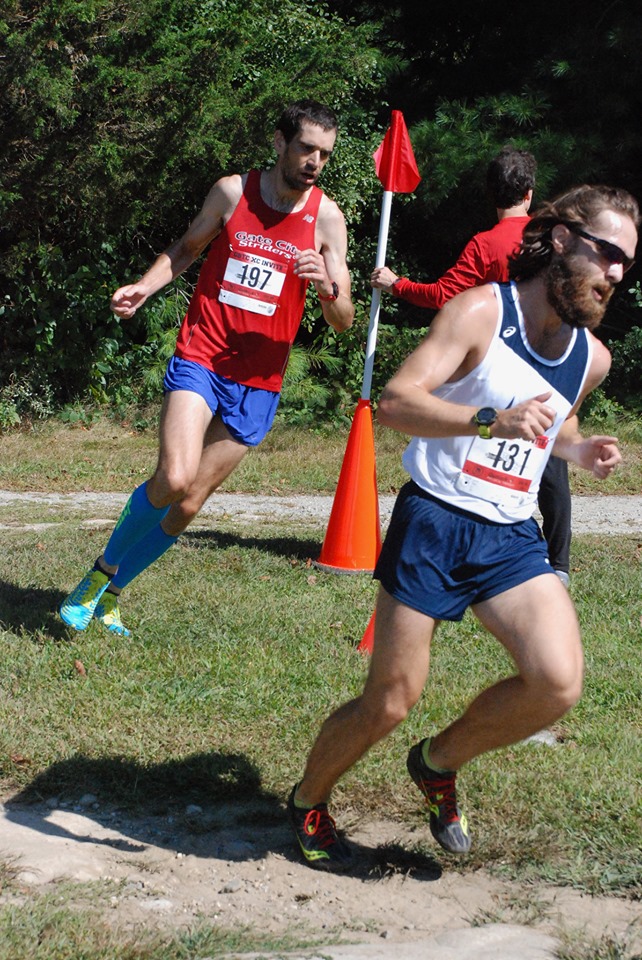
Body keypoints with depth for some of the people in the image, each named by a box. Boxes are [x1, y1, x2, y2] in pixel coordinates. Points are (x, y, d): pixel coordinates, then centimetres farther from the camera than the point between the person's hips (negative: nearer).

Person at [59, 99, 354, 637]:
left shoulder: (327, 218, -1)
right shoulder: (233, 191, -1)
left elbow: (344, 321, -1)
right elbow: (187, 248, 17)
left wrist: (327, 286, -23)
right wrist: (146, 286, 0)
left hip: (258, 382, 1)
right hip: (200, 359, -1)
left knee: (189, 505, 3)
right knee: (174, 478, -23)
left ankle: (110, 592, 25)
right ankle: (98, 575, 1)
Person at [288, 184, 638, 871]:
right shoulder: (481, 312, -11)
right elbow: (395, 402, -22)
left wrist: (581, 450, 8)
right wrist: (492, 419, -36)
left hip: (512, 537, 5)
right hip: (433, 524, -5)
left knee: (557, 683, -17)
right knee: (390, 704, -1)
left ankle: (439, 762, 11)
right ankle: (307, 801, 29)